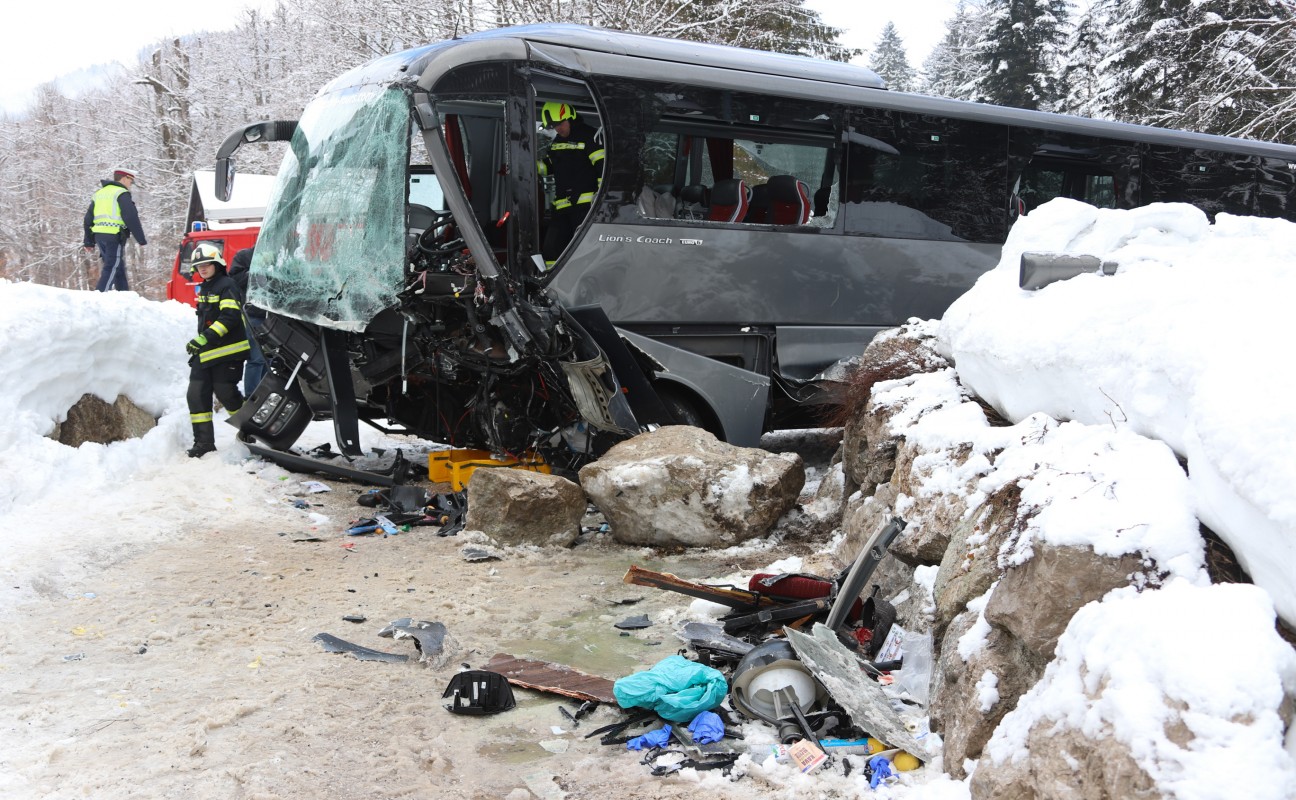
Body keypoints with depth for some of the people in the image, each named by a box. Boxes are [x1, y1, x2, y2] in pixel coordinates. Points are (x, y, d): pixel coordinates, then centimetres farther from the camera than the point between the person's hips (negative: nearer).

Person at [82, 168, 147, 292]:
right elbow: (131, 218, -13)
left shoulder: (99, 193, 21)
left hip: (98, 235, 8)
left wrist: (89, 241, 23)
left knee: (119, 268, 16)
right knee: (111, 269, -9)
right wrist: (141, 239, -8)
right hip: (114, 236, -8)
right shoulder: (122, 194, -5)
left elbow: (88, 218, 21)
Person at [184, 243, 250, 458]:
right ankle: (204, 442, 6)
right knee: (197, 395, 2)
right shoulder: (204, 289, 19)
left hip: (227, 351, -9)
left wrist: (205, 338, -27)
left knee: (226, 393, -8)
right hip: (205, 352, 9)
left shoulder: (226, 285, -10)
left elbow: (230, 317, -22)